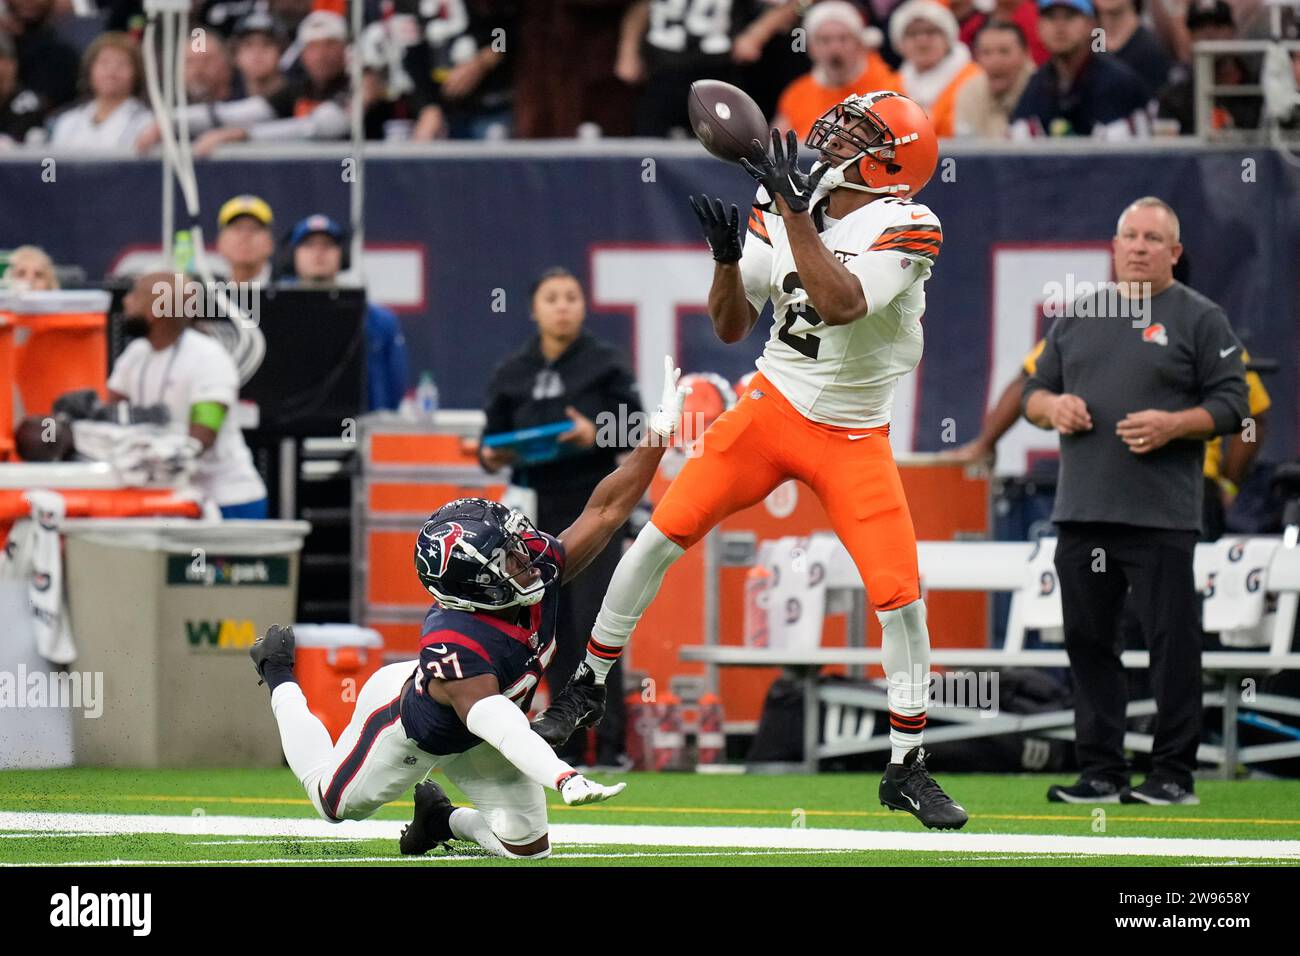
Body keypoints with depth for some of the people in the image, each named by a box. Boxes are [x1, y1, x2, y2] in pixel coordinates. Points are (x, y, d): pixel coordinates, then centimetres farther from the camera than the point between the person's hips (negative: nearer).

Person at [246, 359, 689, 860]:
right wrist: (564, 780, -76)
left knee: (528, 846, -1)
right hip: (411, 731, -5)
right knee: (335, 803, 21)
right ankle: (281, 681, 43)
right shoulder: (453, 648, -48)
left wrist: (658, 436, -30)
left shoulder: (541, 569, -29)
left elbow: (604, 511, -22)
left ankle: (444, 818, 31)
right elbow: (500, 727, -60)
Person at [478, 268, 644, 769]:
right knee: (553, 632, 3)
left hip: (592, 508, -3)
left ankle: (611, 745, -8)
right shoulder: (512, 372, 10)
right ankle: (568, 744, 9)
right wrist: (490, 456, -9)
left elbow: (636, 430, 0)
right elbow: (493, 433, 13)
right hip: (537, 511, 3)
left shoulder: (606, 363, 2)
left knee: (594, 625, -10)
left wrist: (596, 435, -18)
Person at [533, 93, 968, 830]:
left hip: (855, 440, -3)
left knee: (901, 596, -10)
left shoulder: (906, 229, -16)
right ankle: (589, 688, 14)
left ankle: (907, 769, 5)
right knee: (664, 532, -4)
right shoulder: (781, 210, -2)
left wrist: (794, 211, -33)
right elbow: (731, 327, 3)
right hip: (771, 410, 3)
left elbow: (841, 305, -32)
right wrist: (726, 257, -16)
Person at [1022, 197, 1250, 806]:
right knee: (1088, 641, 7)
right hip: (1081, 514, 5)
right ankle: (1100, 773, 13)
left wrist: (1172, 424, -16)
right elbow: (1033, 392, 21)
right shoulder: (1076, 318, 17)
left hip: (1160, 519, -5)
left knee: (1172, 644, -6)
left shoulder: (1199, 320, 3)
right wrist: (1051, 406, -1)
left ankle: (1174, 775, -1)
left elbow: (1231, 405, -2)